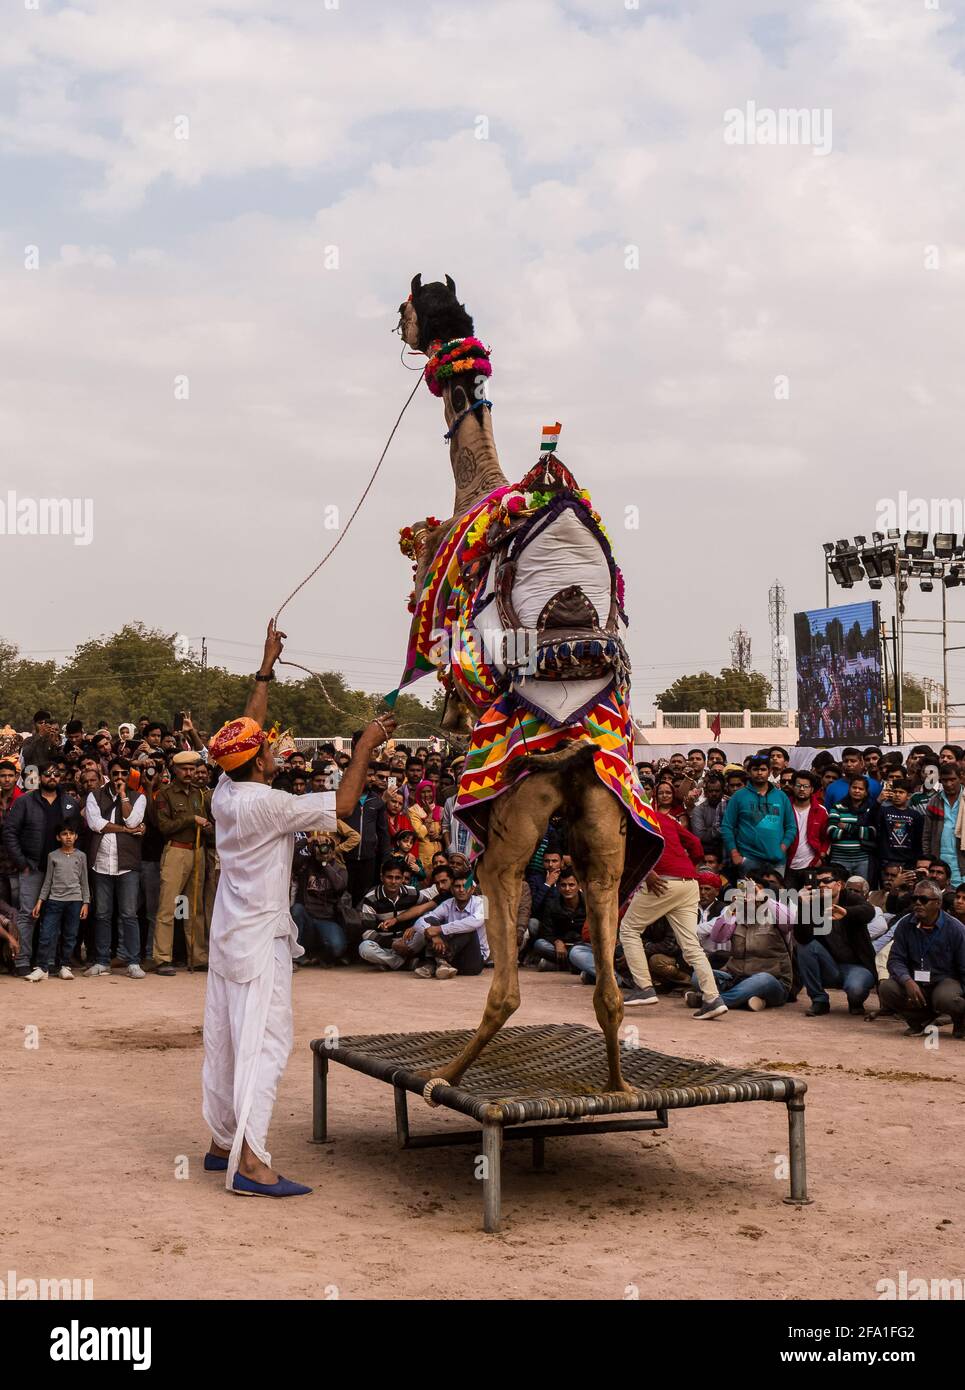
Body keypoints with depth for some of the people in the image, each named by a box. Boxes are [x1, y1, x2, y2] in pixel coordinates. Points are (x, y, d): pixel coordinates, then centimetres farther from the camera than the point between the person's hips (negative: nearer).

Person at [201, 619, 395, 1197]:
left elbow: (245, 730, 15)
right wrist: (366, 747, -6)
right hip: (260, 939, -9)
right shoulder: (268, 804, -20)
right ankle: (250, 1161, -16)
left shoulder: (225, 793, 2)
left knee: (225, 1039, 14)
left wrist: (267, 667, 19)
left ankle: (224, 1142, 24)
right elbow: (342, 804, -17)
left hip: (230, 933, 9)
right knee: (265, 1042, -11)